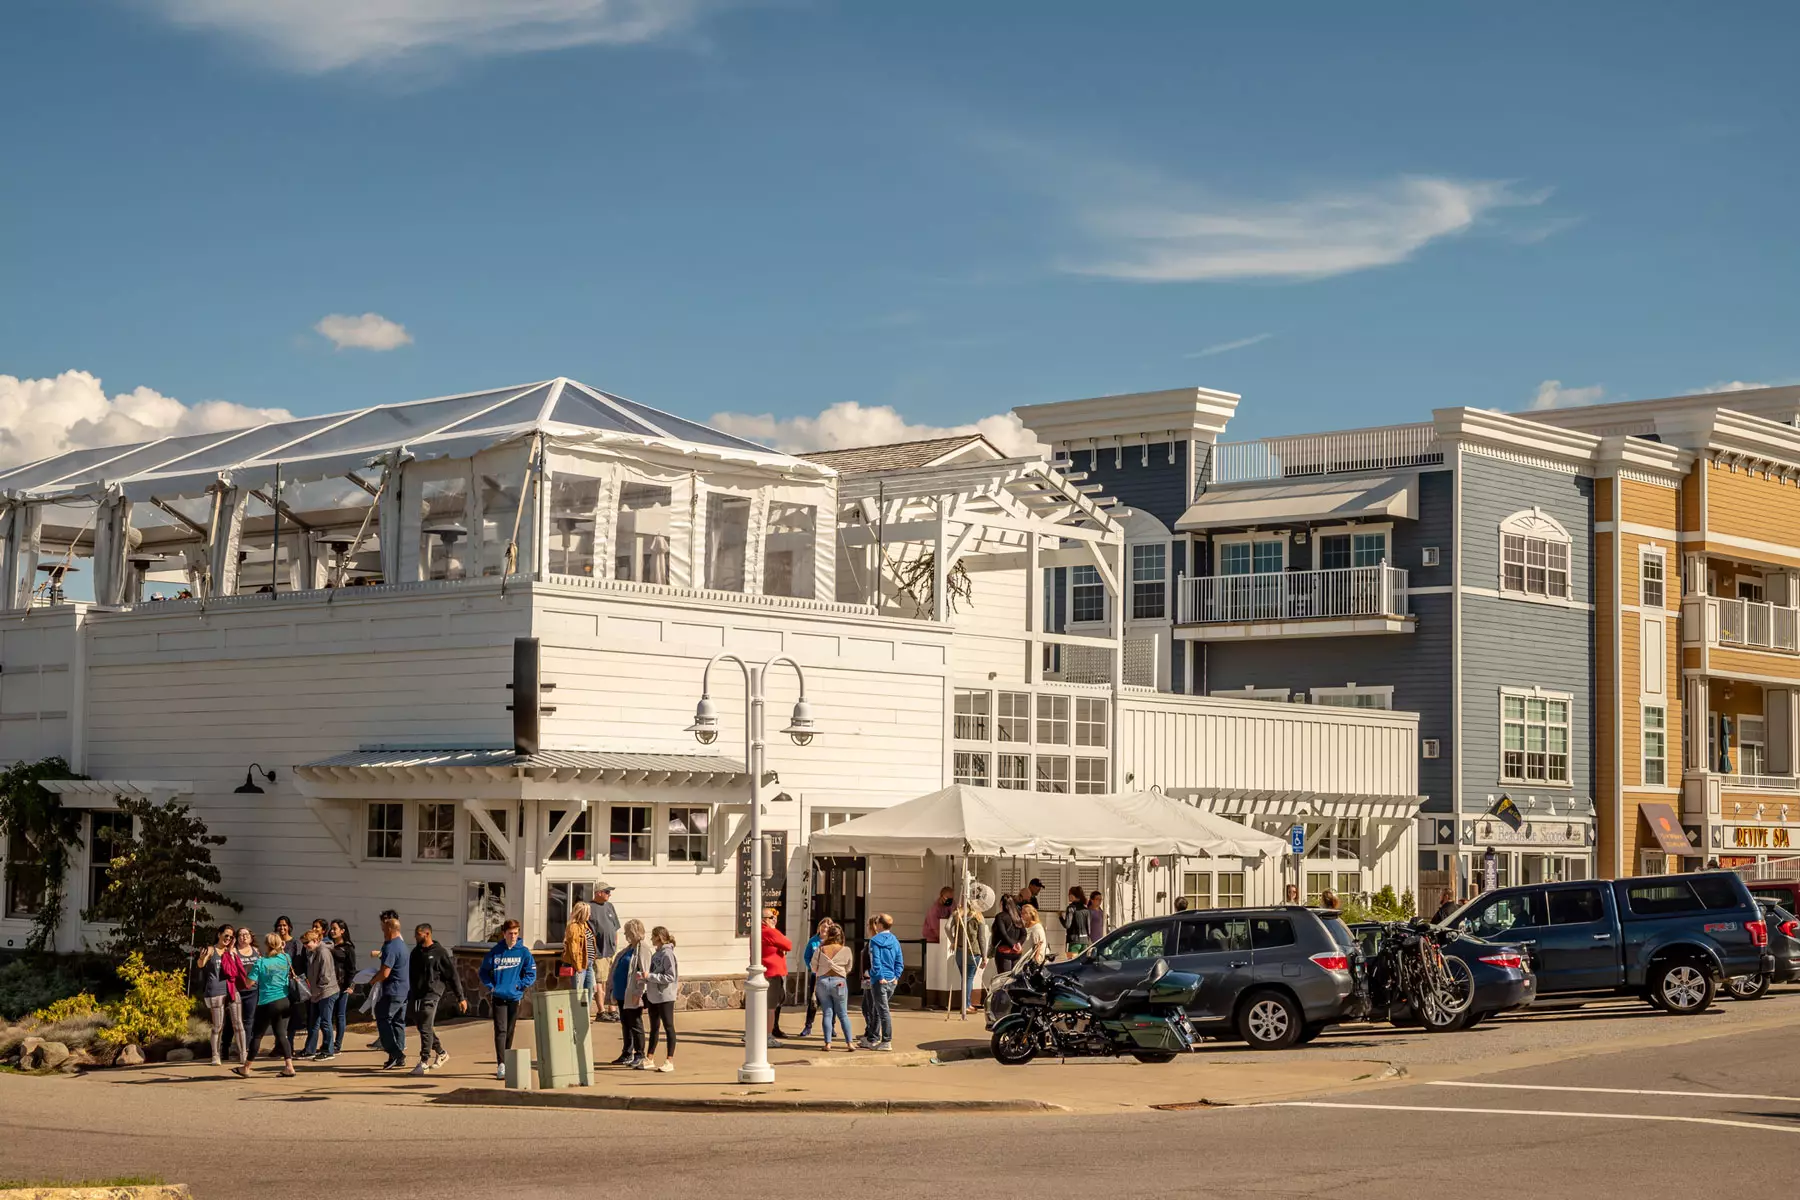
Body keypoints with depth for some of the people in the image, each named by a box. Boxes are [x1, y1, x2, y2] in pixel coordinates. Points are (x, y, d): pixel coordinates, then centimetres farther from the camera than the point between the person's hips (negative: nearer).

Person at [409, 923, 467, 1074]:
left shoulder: (440, 952, -6)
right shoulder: (416, 952, 13)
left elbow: (453, 975, -5)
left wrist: (461, 998, -6)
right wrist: (408, 994, 22)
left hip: (432, 994, -7)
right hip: (416, 995, 7)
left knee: (426, 1029, -11)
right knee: (421, 1026, 12)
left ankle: (424, 1062, -8)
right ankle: (441, 1053, 29)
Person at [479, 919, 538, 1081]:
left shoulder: (523, 952, 0)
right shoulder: (495, 951, 1)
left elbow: (531, 973, 3)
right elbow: (484, 971, 9)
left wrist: (520, 986, -7)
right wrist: (491, 986, -3)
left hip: (515, 997, 1)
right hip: (498, 997, -1)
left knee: (509, 1032, 10)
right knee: (500, 1030, -10)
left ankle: (505, 1064, 21)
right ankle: (501, 1065, -16)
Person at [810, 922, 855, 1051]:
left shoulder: (820, 950, -5)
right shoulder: (846, 950, -7)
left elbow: (813, 968, 4)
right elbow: (848, 969, 4)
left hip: (822, 981, 1)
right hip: (839, 982, -1)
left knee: (827, 1014, 6)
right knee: (843, 1014, 8)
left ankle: (828, 1043, 2)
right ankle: (849, 1043, 4)